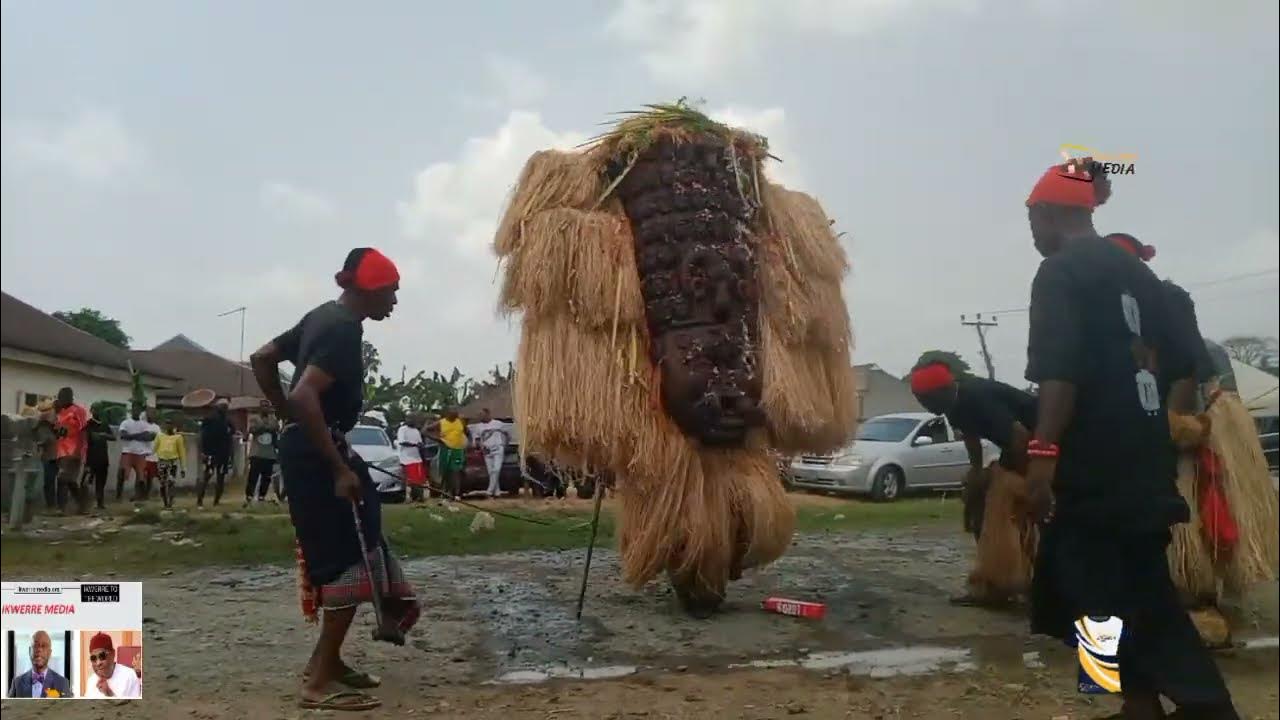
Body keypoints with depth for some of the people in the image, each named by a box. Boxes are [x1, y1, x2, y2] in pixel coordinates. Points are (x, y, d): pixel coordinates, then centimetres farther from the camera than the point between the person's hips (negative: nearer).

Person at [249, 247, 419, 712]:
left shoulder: (323, 317, 13)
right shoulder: (344, 328, -18)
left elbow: (262, 359, 20)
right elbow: (305, 395, -29)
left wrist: (286, 419, 19)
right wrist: (339, 469, -26)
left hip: (303, 446, 10)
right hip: (317, 453, -10)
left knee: (341, 553, 17)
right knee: (353, 557, -4)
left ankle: (327, 662, 26)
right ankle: (320, 681, 2)